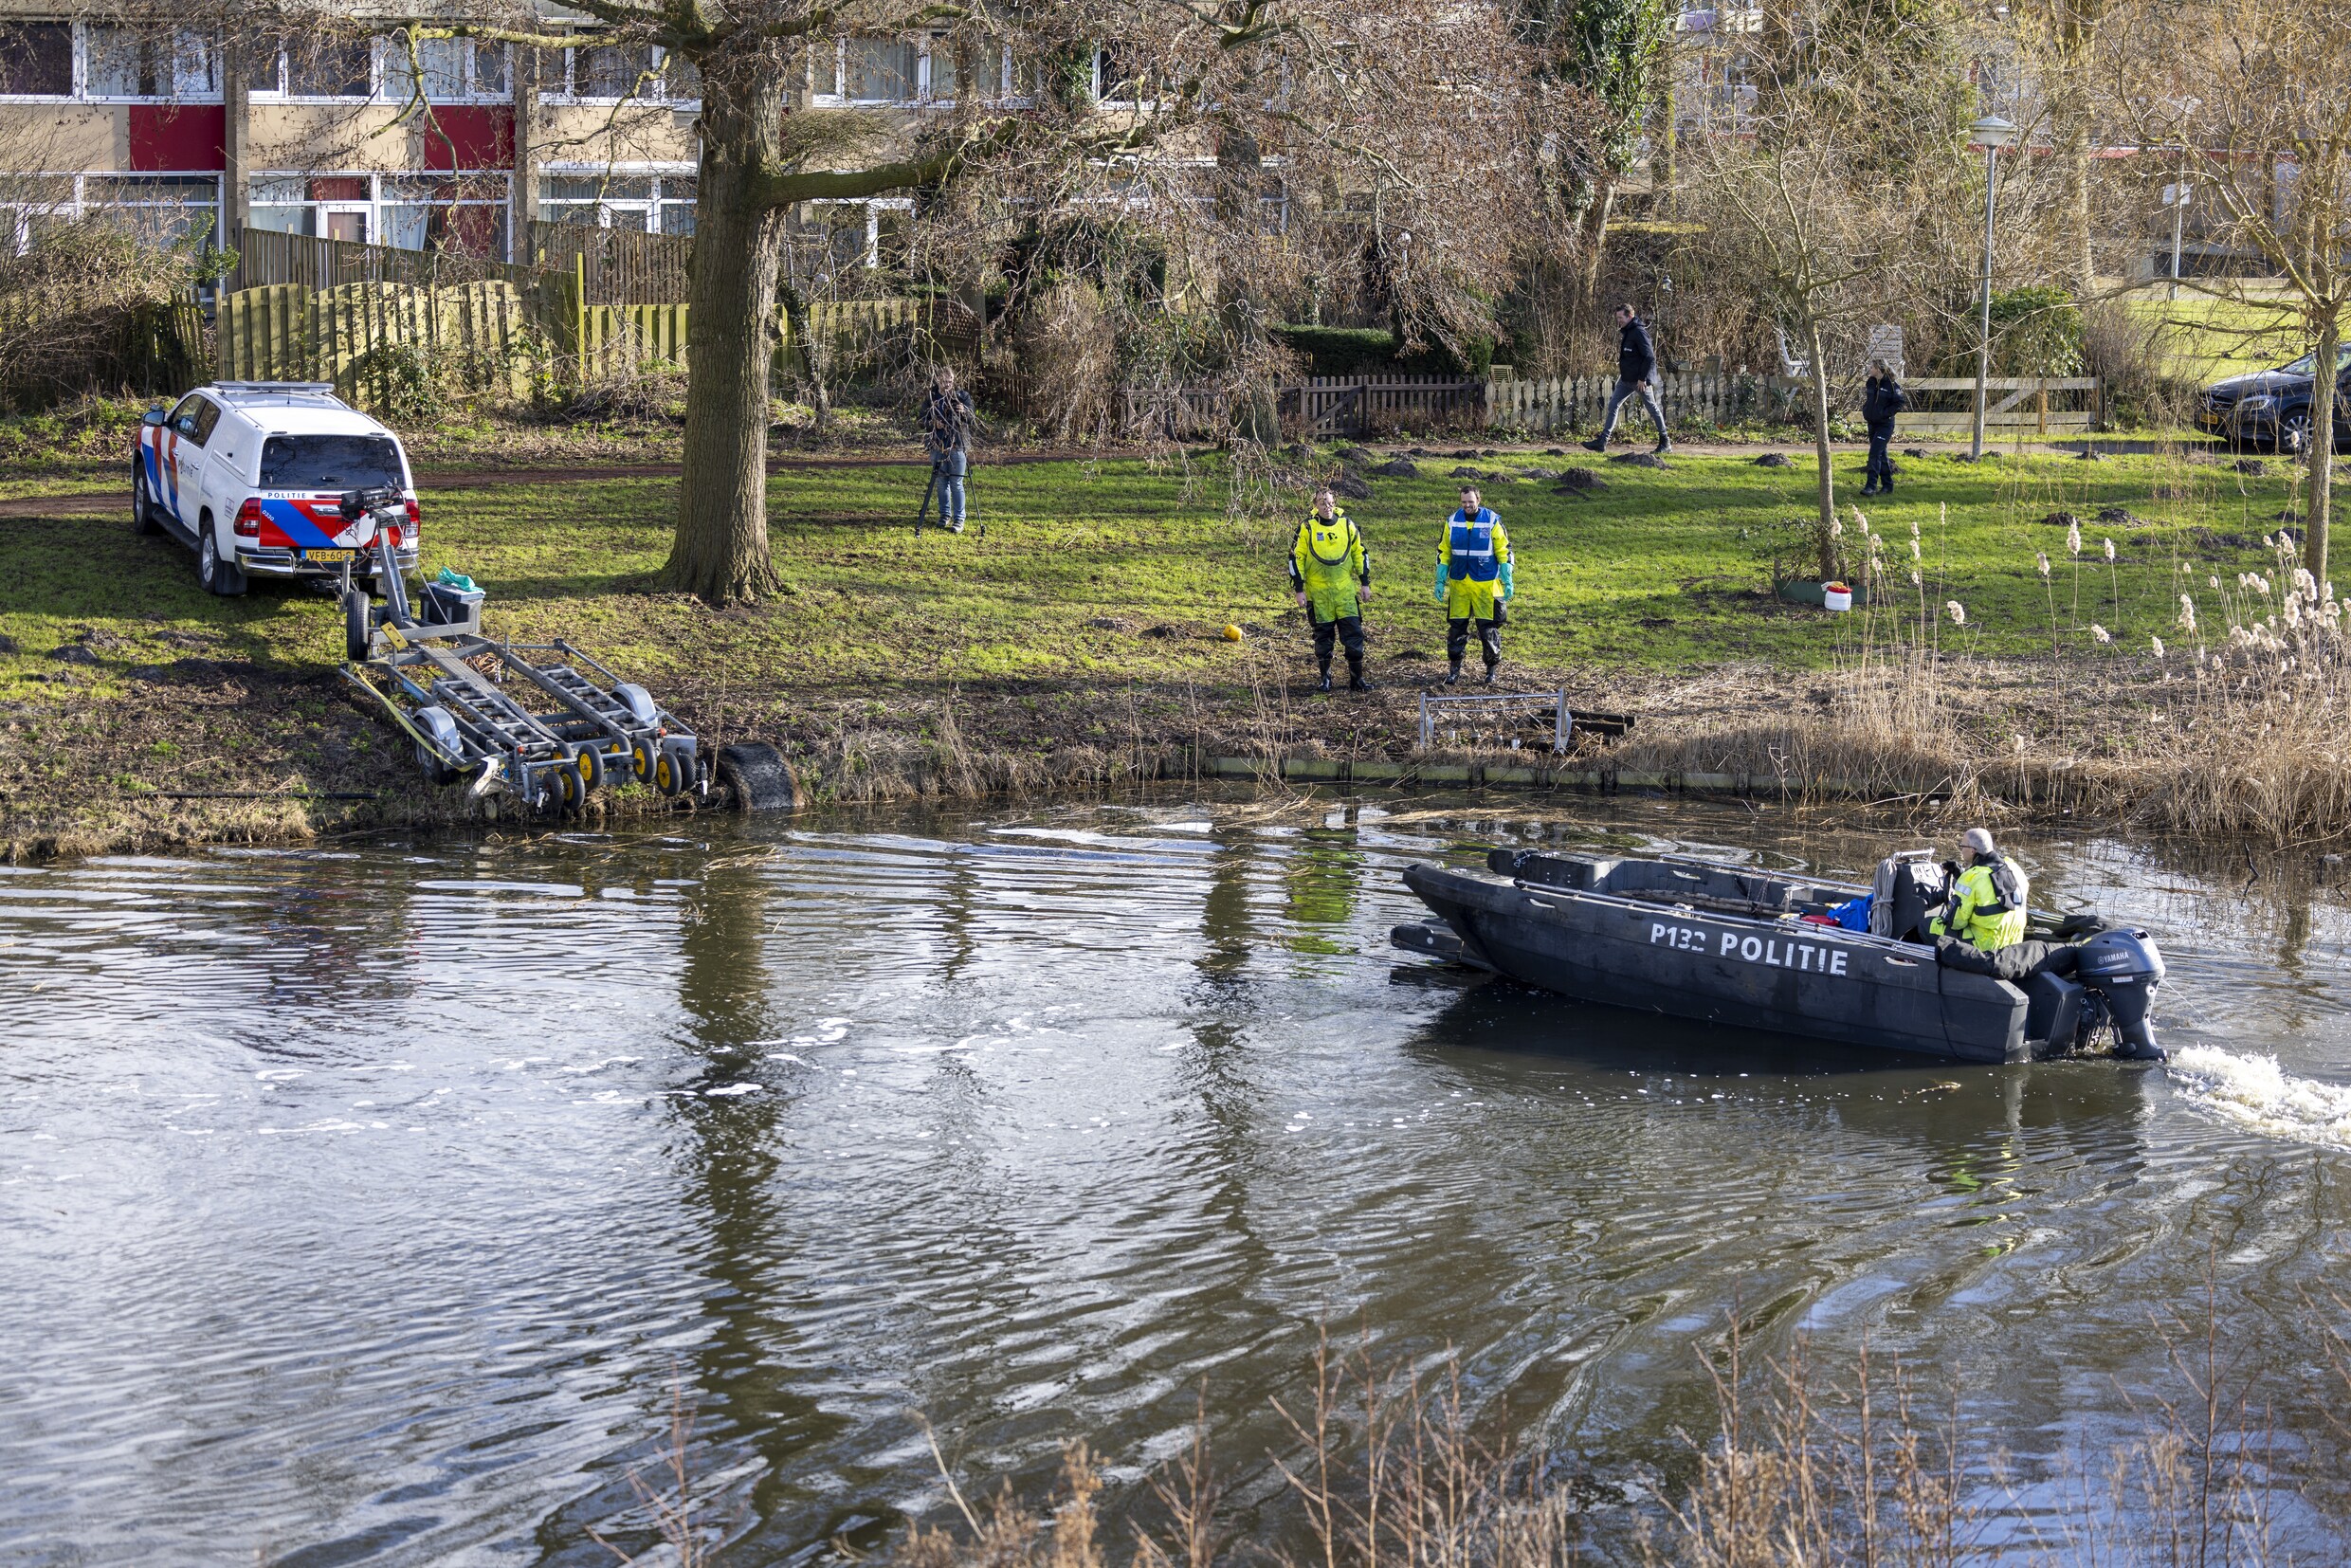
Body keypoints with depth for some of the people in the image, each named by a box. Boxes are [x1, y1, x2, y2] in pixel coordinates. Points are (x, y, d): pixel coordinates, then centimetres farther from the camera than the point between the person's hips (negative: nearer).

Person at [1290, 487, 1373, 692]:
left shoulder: (1347, 525, 5)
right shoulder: (1307, 528, -2)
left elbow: (1360, 553, 14)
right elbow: (1296, 558, 1)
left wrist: (1365, 583, 11)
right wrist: (1299, 589, -4)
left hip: (1346, 589, 1)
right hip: (1318, 592, -1)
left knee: (1354, 631, -2)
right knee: (1323, 634, 4)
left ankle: (1356, 679, 7)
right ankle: (1325, 679, 16)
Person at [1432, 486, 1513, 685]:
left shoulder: (1492, 521, -4)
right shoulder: (1452, 521, 5)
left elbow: (1504, 552, 1)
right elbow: (1443, 552, 12)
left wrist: (1508, 581, -2)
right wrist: (1440, 581, 9)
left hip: (1486, 584, -3)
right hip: (1458, 584, 3)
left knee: (1488, 628, 0)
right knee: (1456, 627, 2)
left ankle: (1491, 671, 13)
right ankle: (1455, 671, 11)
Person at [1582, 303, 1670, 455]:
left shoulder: (1639, 332, -17)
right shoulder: (1626, 333, 12)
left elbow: (1649, 357, -21)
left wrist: (1642, 378, -21)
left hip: (1640, 380, -9)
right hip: (1626, 379, 9)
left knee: (1652, 408, 2)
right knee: (1613, 405, 3)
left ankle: (1666, 443, 13)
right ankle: (1602, 442, 2)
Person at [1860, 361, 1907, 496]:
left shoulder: (1891, 384, -13)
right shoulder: (1870, 383, 7)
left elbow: (1900, 403, -13)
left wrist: (1885, 413, -16)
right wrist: (1865, 410, 9)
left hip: (1885, 425, -7)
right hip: (1872, 423, 7)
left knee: (1875, 454, -15)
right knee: (1881, 455, 12)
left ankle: (1871, 486, -15)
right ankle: (1887, 485, 20)